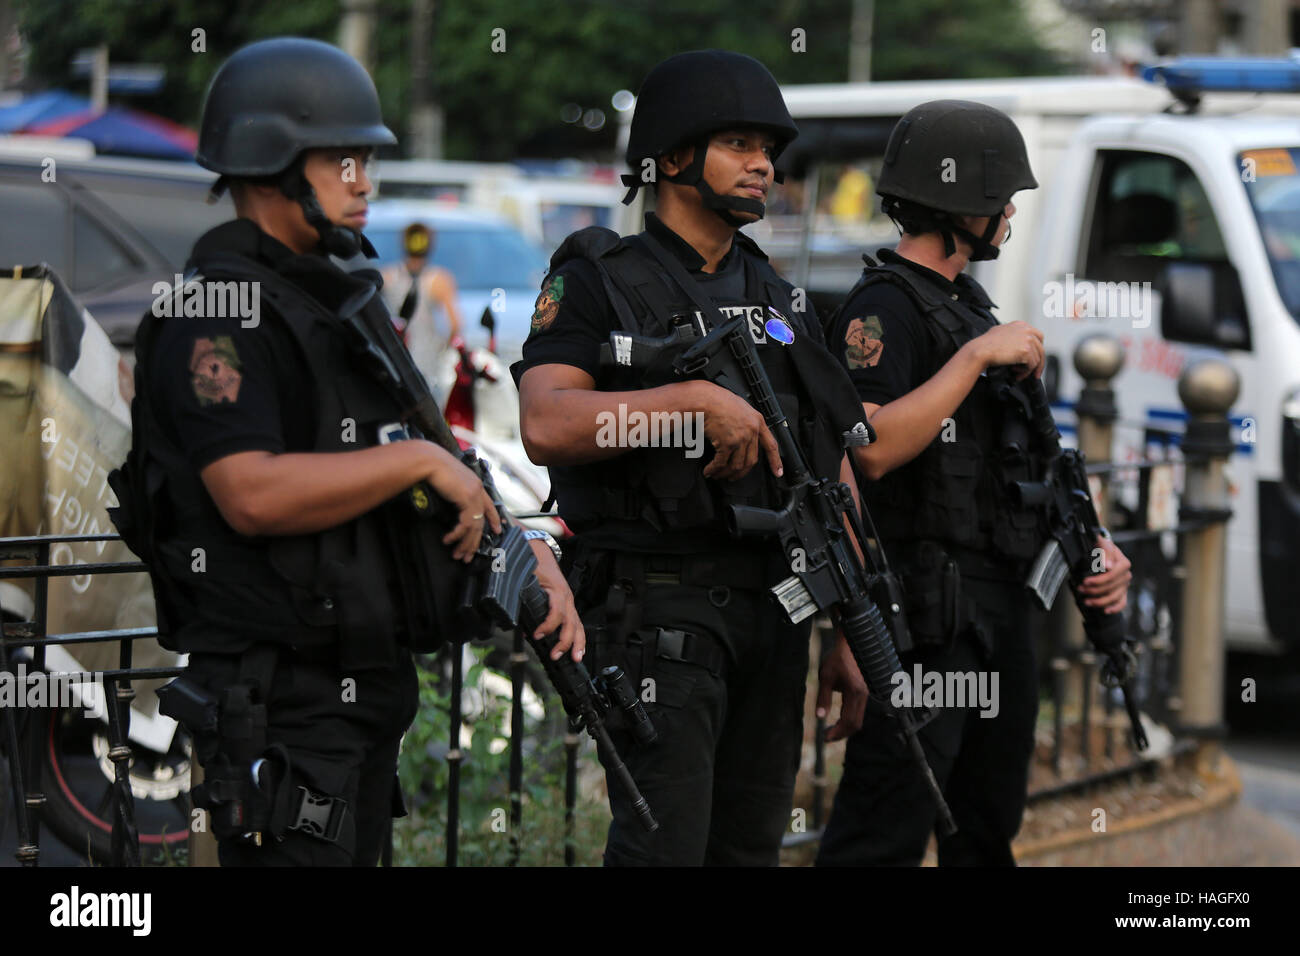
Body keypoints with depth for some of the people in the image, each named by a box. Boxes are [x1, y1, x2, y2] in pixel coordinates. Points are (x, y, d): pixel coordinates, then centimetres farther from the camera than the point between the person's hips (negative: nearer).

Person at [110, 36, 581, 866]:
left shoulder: (341, 300, 16)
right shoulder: (217, 310, -14)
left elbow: (446, 482, 18)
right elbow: (254, 494, -27)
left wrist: (523, 550, 2)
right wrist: (419, 460, -20)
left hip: (369, 690, 10)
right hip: (278, 701, -10)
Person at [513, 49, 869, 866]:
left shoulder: (780, 300, 16)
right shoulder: (597, 280, -3)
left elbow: (836, 474, 16)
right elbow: (546, 424, -20)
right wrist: (695, 399, -26)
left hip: (773, 612, 7)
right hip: (657, 608, -6)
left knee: (752, 845, 10)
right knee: (665, 846, -12)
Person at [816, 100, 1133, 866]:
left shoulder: (970, 304, 18)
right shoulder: (885, 307, -12)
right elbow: (870, 449, -26)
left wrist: (1089, 545, 8)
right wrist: (976, 357, -21)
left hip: (1002, 605, 10)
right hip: (926, 619, -10)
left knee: (988, 827, 16)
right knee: (886, 836, -10)